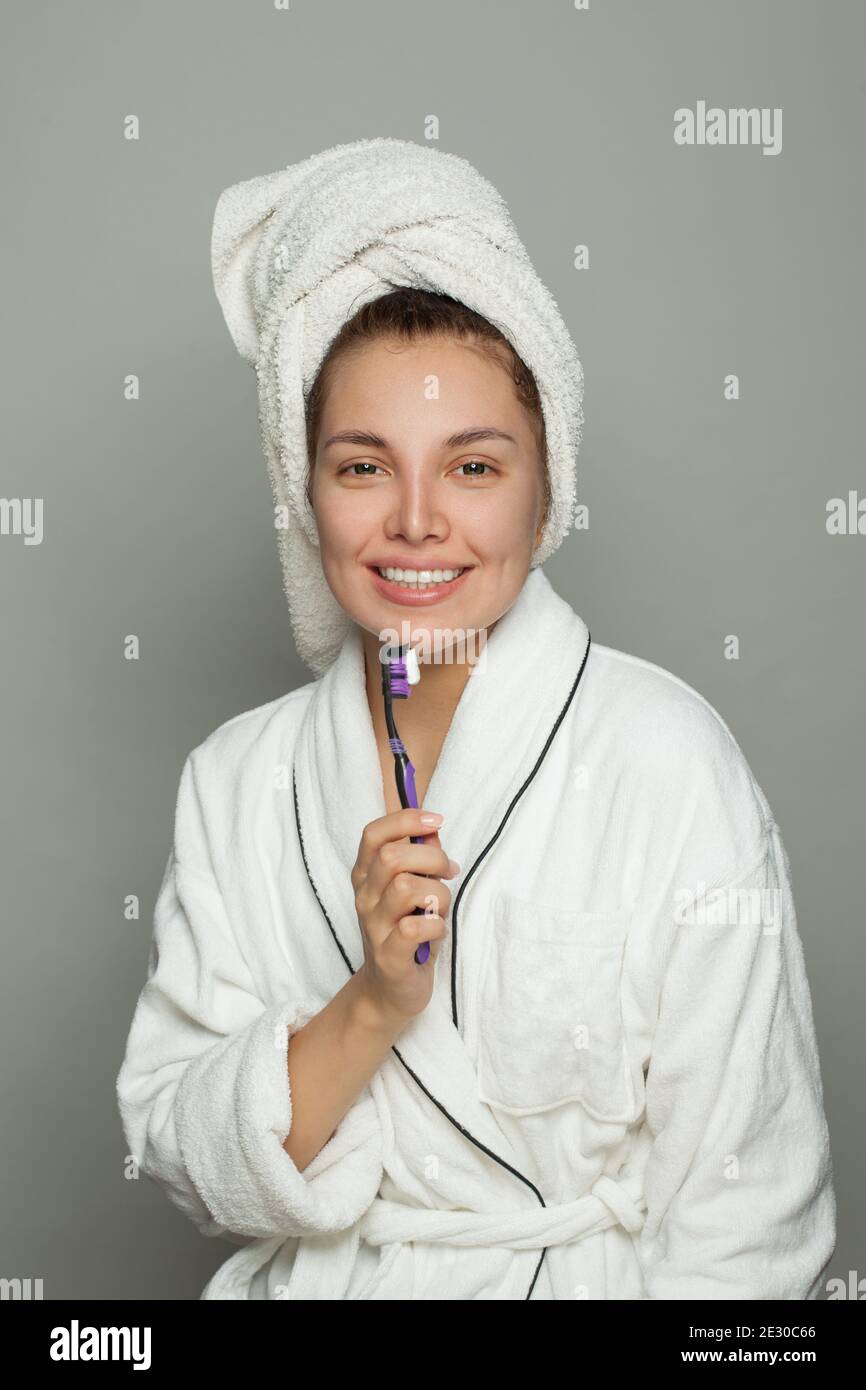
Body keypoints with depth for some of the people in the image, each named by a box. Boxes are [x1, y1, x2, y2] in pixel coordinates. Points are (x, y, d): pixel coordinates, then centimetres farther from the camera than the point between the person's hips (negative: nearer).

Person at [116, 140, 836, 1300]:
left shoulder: (667, 760, -12)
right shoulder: (236, 777, 0)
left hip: (583, 1275, -2)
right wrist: (373, 1005, -15)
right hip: (307, 1279, 2)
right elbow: (180, 1160, -2)